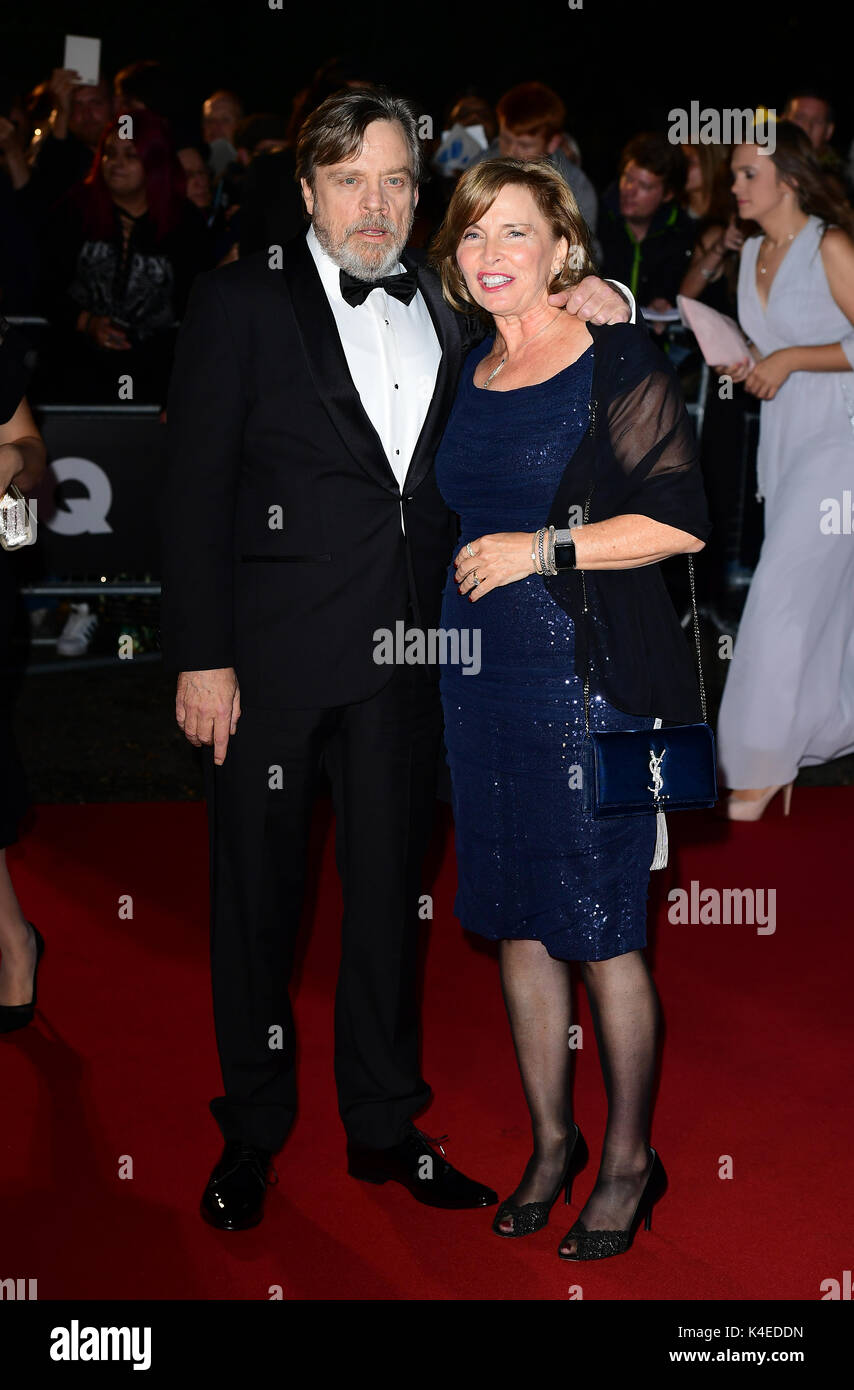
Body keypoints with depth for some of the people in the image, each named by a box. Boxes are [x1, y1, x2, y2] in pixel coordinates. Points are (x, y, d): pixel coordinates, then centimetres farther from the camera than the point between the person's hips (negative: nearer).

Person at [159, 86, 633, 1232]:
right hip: (274, 652, -4)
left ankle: (383, 1125, 27)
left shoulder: (445, 306, 10)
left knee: (389, 891, 13)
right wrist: (201, 656, -12)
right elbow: (196, 486, -6)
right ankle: (251, 1131, 24)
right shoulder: (241, 300, -2)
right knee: (258, 894, 7)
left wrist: (593, 310, -1)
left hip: (406, 653, 4)